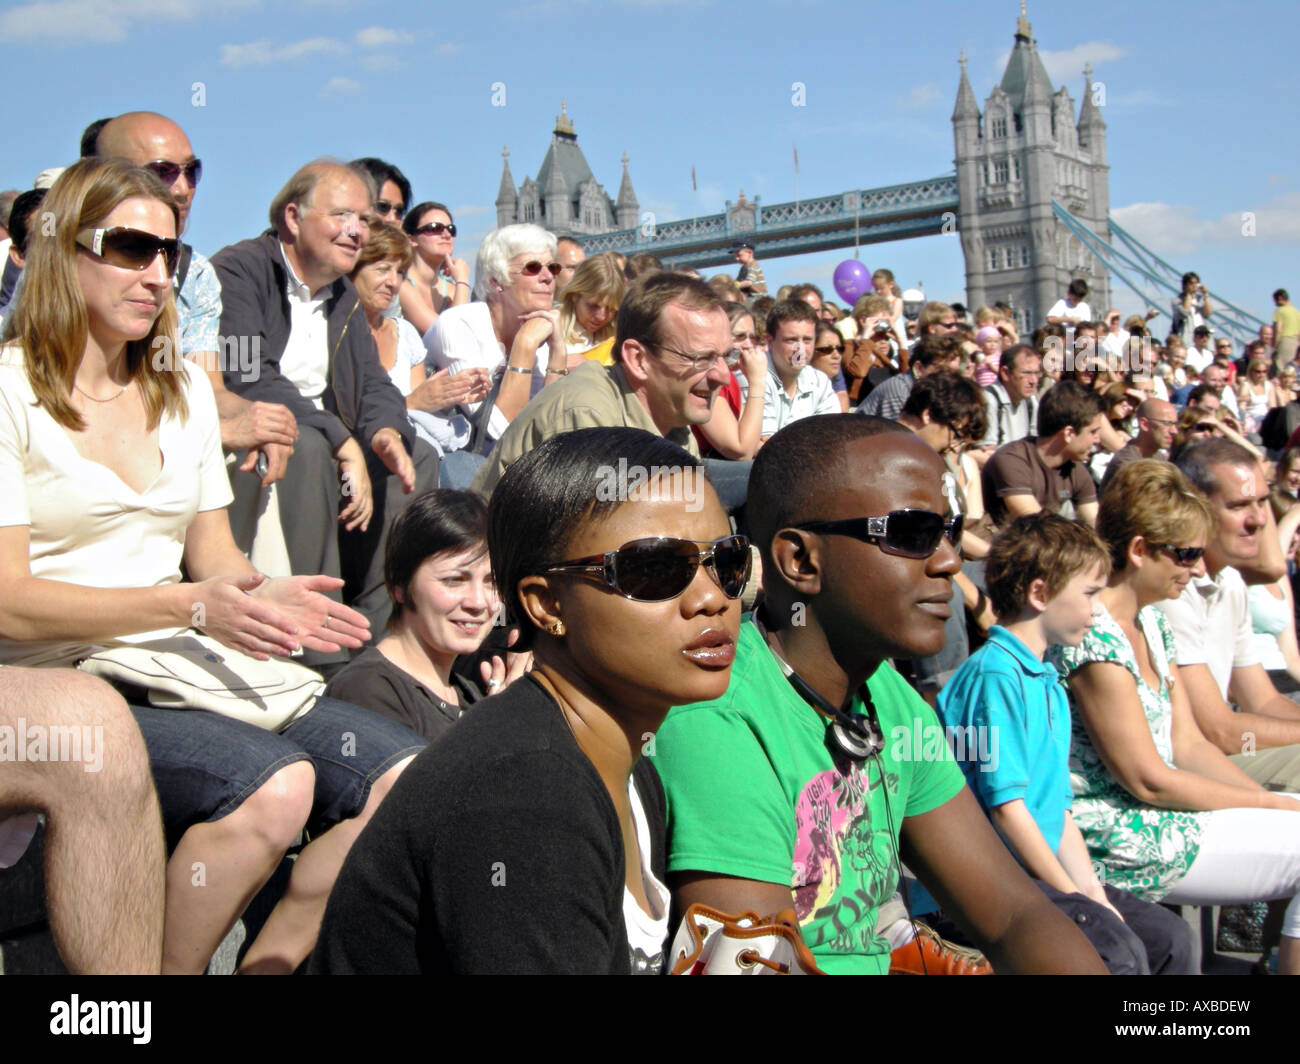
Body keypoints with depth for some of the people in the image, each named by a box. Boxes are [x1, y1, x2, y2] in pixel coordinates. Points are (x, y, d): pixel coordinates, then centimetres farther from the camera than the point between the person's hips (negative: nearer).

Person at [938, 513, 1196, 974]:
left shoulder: (1050, 684, 17)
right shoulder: (995, 674, -15)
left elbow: (1057, 808, 16)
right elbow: (1006, 806, -19)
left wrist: (1093, 892, 5)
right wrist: (1075, 898, -12)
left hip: (1039, 872, 10)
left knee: (1168, 936, 6)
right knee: (1118, 951, -25)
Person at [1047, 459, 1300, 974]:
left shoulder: (1152, 624, 10)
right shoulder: (1091, 637, -20)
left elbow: (1190, 746, 10)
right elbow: (1148, 781, -18)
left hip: (1160, 813, 9)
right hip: (1123, 841, -9)